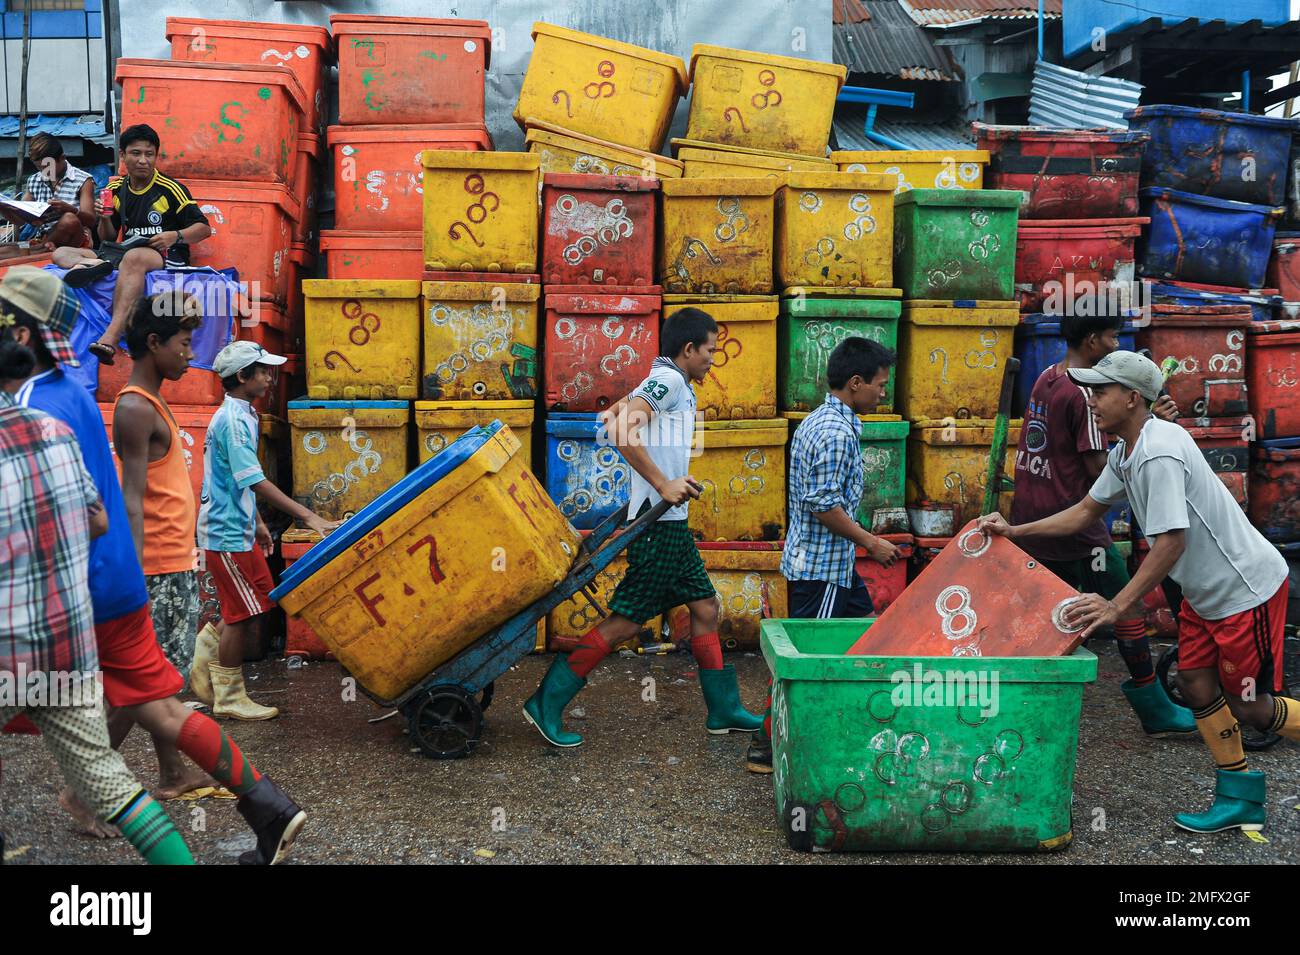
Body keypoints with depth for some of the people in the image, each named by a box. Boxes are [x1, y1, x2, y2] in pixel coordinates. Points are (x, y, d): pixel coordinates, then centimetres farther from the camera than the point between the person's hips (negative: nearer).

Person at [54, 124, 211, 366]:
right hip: (125, 251, 7)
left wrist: (176, 236, -20)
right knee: (61, 253, 0)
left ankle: (110, 340, -55)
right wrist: (105, 218, -2)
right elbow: (108, 239, 19)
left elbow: (204, 228, -3)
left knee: (133, 257, -41)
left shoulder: (170, 189, -3)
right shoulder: (116, 189, 12)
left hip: (165, 255, -7)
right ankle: (95, 265, -38)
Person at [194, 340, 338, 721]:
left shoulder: (240, 415, 11)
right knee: (243, 612, -1)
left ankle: (207, 650, 24)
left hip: (237, 526, 10)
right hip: (227, 531, -10)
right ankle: (229, 697, 11)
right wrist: (309, 517, -29)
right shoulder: (233, 420, -20)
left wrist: (257, 522, 24)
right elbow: (256, 482, -27)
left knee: (259, 601, 14)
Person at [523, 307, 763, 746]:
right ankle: (547, 705, 0)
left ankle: (724, 710, 22)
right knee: (624, 622, -6)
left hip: (672, 527, 11)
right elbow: (622, 429, -25)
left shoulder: (670, 385, 17)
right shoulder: (668, 380, -12)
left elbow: (613, 414, 24)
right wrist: (662, 485, -25)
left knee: (706, 608, 13)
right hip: (658, 526, -11)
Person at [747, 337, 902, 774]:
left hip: (822, 558, 11)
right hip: (822, 564, -11)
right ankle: (765, 745, 6)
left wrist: (862, 541, 22)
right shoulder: (838, 433, -21)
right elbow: (826, 506, -25)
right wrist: (872, 543, -14)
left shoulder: (817, 421, 11)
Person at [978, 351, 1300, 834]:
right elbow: (1086, 511, 13)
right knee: (1196, 685, 10)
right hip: (1204, 590, 10)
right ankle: (1239, 799, 23)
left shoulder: (1159, 454, -27)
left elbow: (1172, 541, -30)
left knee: (1249, 707, -2)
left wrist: (1117, 607, -29)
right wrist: (1013, 531, 7)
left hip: (1246, 586, -10)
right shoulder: (1124, 454, 4)